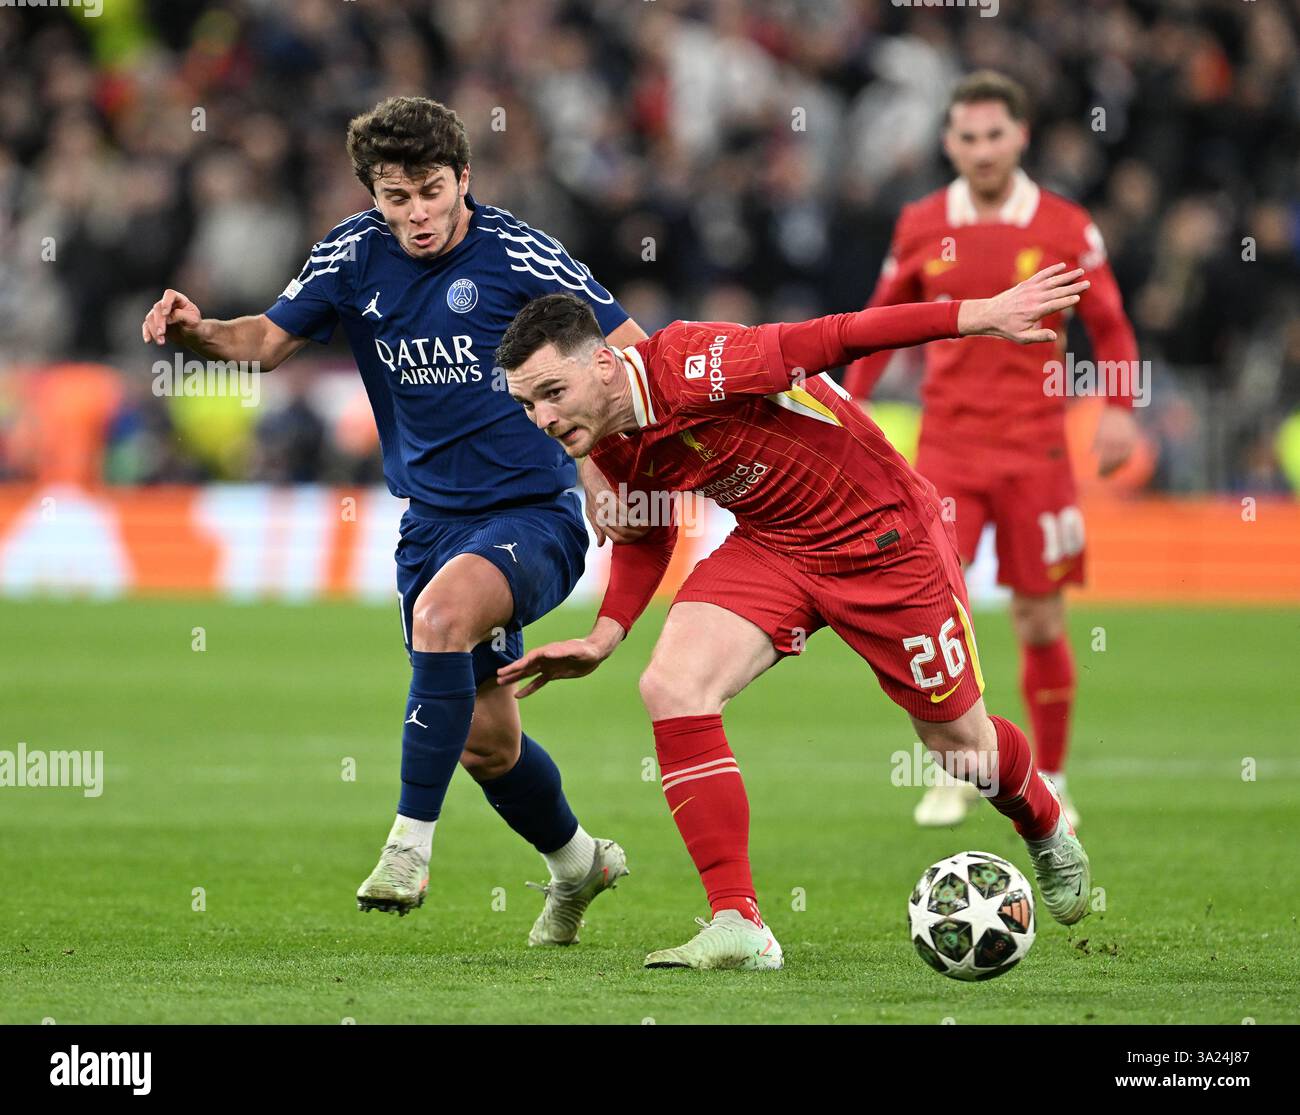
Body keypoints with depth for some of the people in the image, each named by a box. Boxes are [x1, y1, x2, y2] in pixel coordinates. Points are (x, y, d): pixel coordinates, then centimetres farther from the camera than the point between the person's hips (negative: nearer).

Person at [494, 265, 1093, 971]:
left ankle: (1048, 833, 46)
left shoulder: (694, 370, -33)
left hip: (881, 535, -5)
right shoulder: (610, 447, -8)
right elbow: (646, 535, 12)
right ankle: (738, 926, -16)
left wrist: (977, 315, -34)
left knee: (957, 739, 9)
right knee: (671, 687, -20)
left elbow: (830, 339, -31)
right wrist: (603, 638, 0)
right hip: (769, 548, 6)